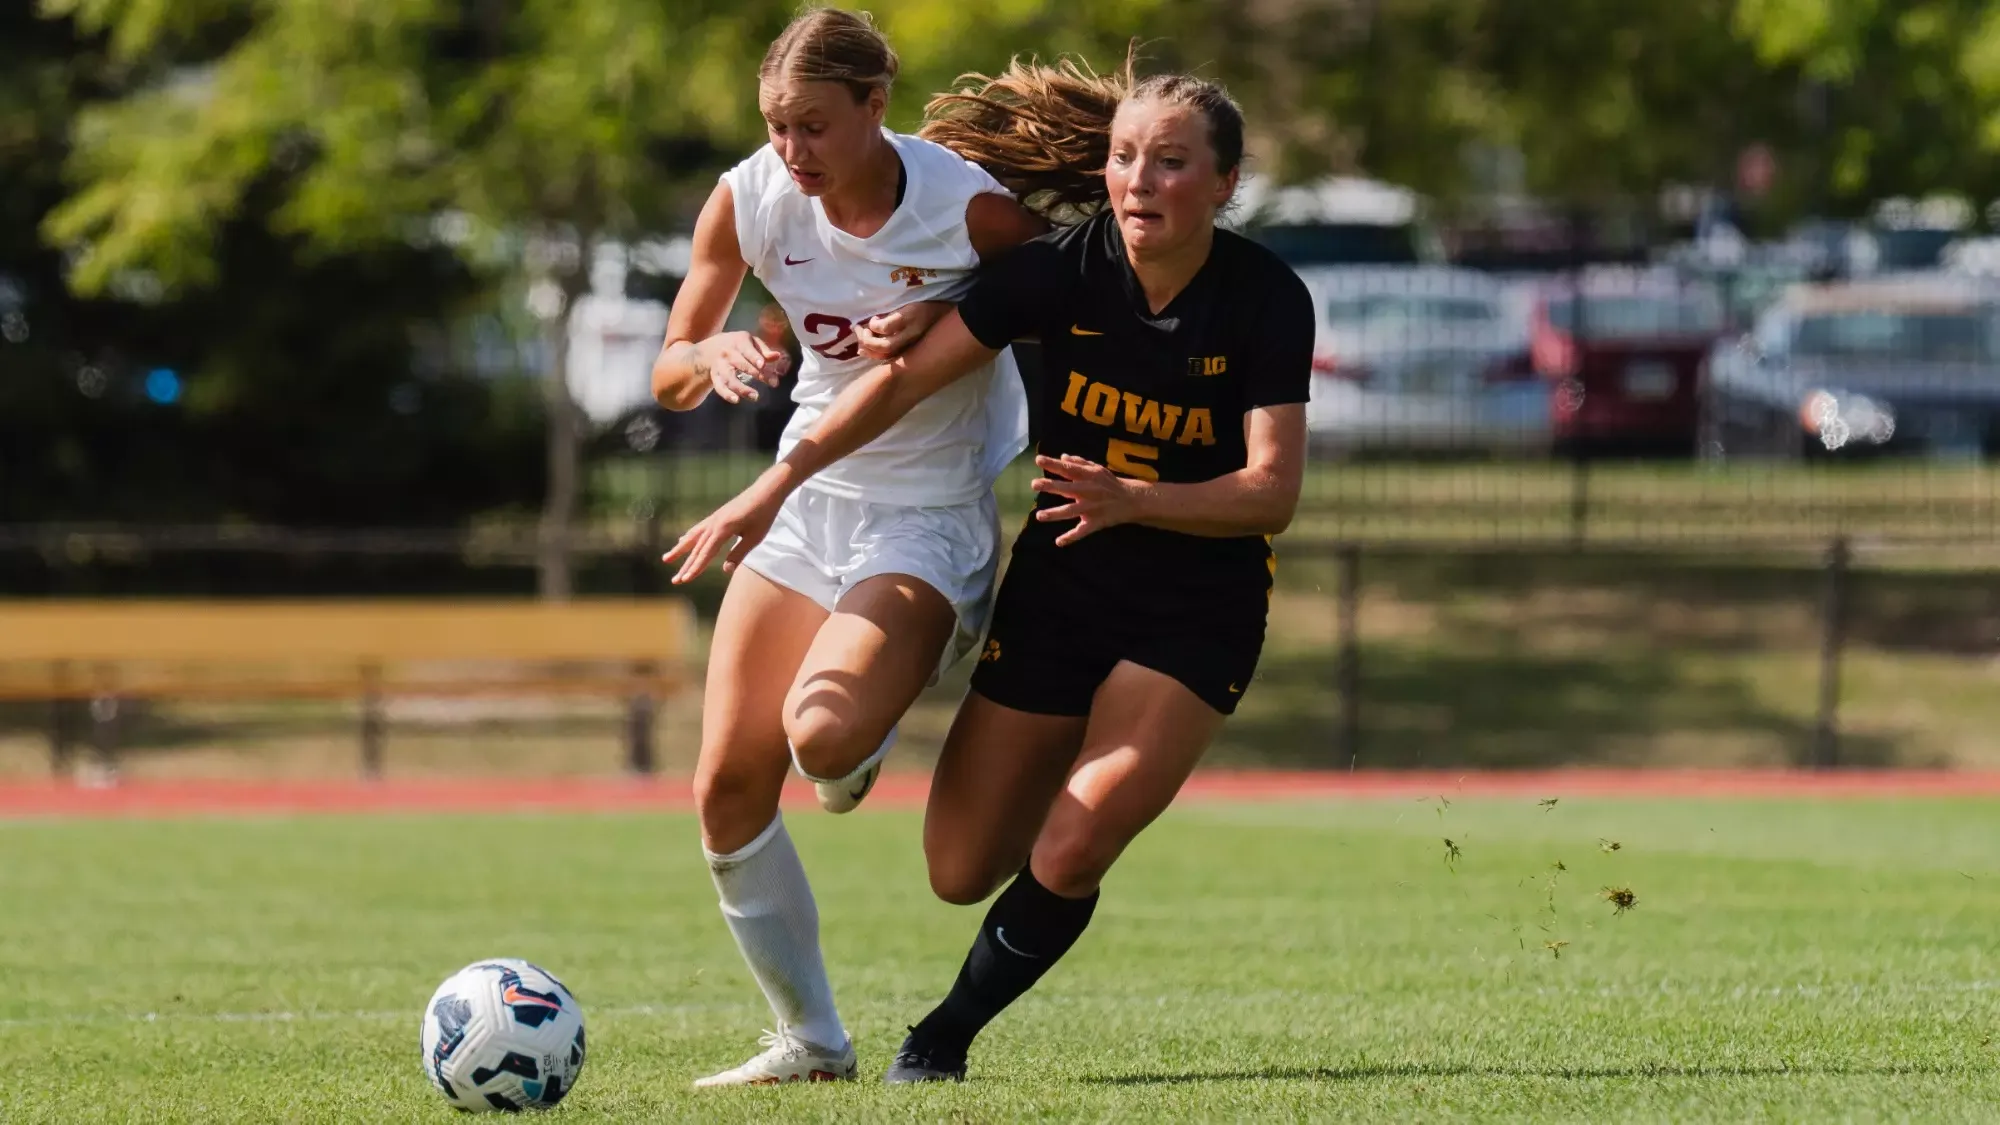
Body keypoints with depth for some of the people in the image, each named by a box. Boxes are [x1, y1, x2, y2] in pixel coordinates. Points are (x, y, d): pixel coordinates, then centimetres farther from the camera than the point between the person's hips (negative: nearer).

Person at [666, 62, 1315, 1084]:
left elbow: (1272, 492, -21)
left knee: (1069, 858, -19)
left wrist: (1130, 501, -36)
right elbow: (907, 377, -7)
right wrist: (778, 482, -14)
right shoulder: (1062, 269, -12)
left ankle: (944, 1037, 6)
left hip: (1198, 613, -3)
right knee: (961, 874, 3)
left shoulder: (1265, 302, -16)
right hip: (1059, 589, 3)